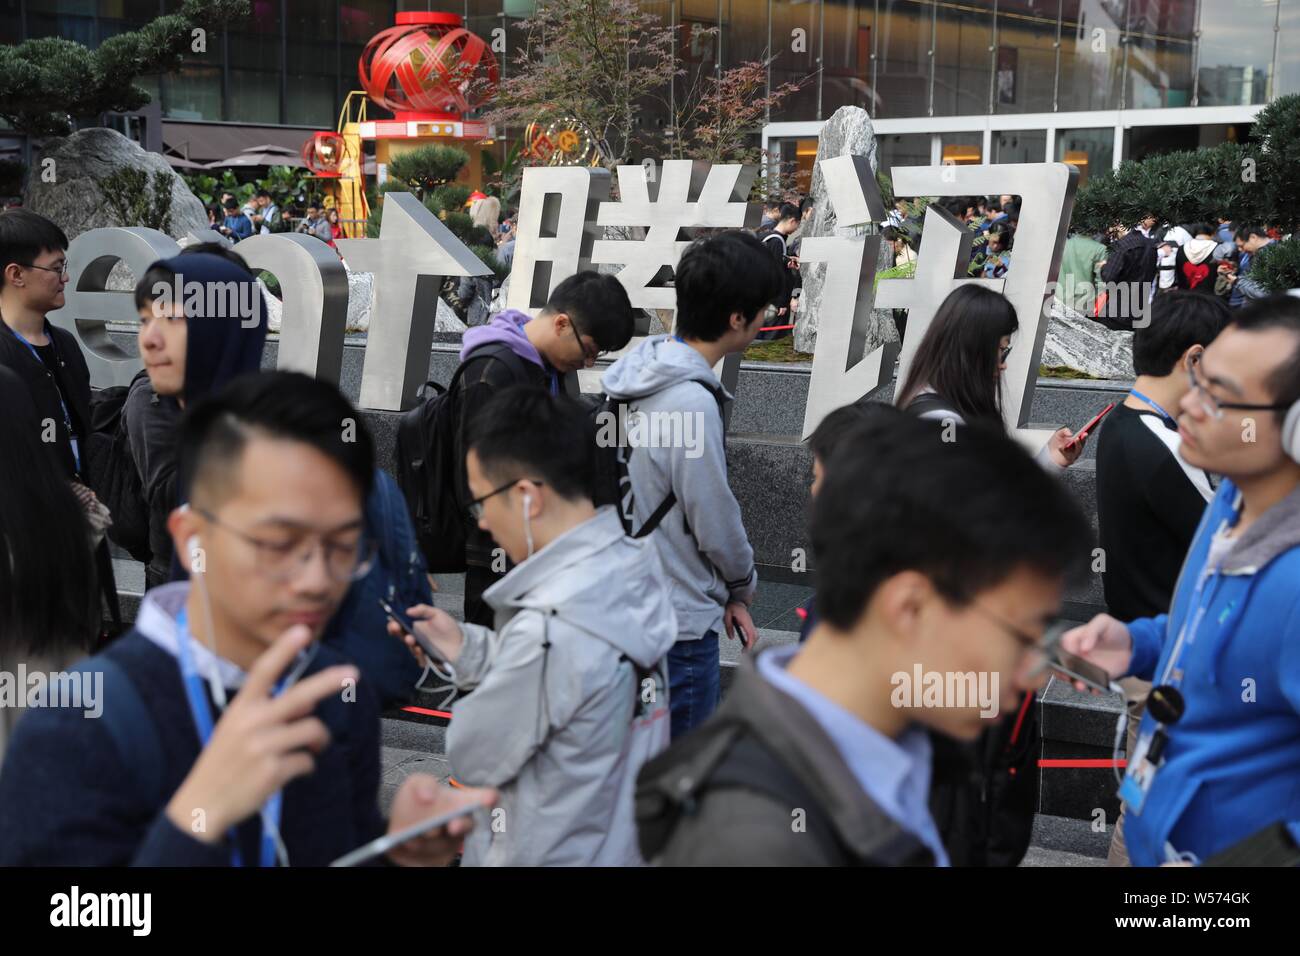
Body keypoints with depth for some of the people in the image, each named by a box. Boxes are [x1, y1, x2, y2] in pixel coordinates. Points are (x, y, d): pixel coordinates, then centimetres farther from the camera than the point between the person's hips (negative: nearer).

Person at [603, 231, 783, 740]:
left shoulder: (645, 374, 6)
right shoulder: (692, 402, -24)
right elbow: (716, 521, -16)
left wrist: (727, 594, 12)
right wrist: (743, 587, 5)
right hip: (681, 621, -9)